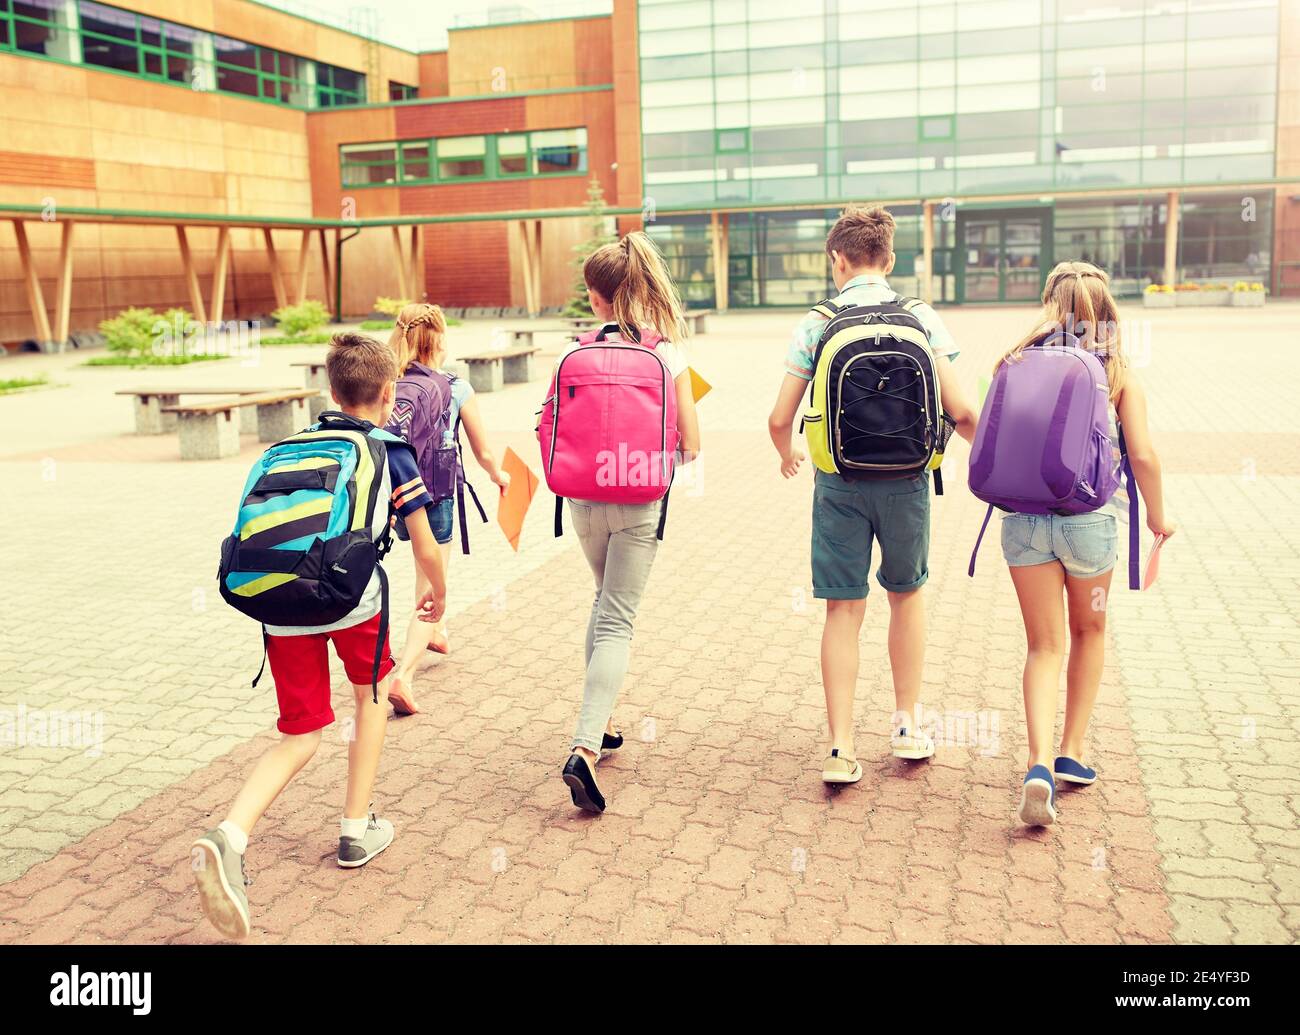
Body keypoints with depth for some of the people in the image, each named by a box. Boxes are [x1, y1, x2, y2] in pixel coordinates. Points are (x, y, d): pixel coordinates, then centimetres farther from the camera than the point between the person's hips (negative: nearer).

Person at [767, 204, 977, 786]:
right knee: (906, 594, 21)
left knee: (843, 610, 6)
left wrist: (787, 453, 20)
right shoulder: (922, 318, -1)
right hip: (905, 478, 1)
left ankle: (841, 747, 4)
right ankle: (907, 725, 29)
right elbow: (959, 410, -7)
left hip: (839, 482, -1)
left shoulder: (815, 325, -2)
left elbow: (779, 420, -3)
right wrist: (979, 442, 16)